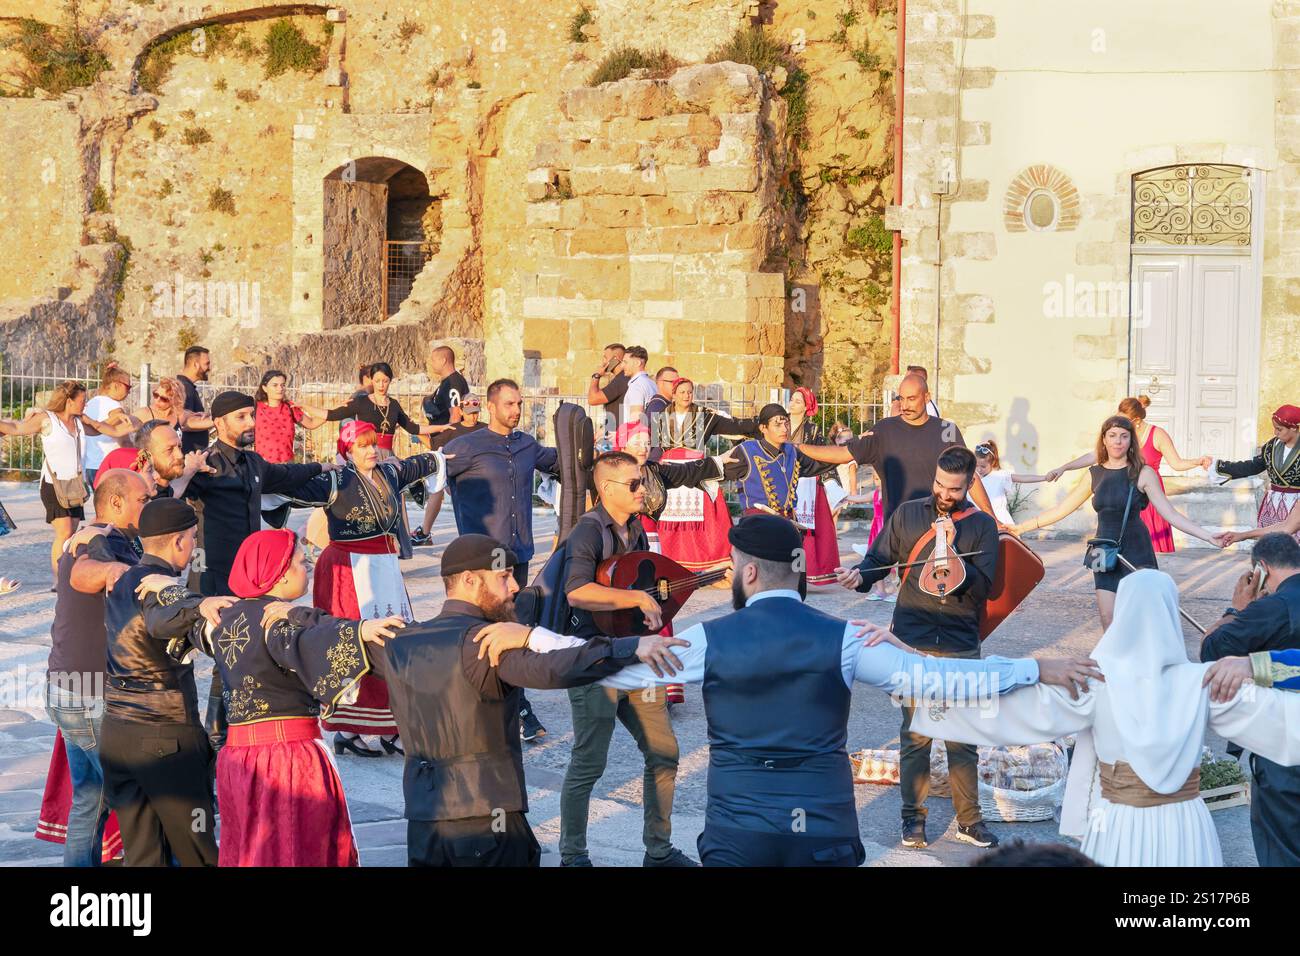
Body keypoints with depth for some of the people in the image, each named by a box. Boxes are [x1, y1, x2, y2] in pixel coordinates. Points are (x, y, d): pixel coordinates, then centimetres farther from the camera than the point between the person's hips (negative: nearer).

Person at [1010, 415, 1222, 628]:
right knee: (1109, 620, -2)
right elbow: (1062, 509, 15)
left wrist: (1209, 537, -19)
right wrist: (1021, 527, 15)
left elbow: (1170, 514, -9)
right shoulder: (1094, 475, 8)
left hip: (1135, 553, -4)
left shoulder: (1143, 474, -4)